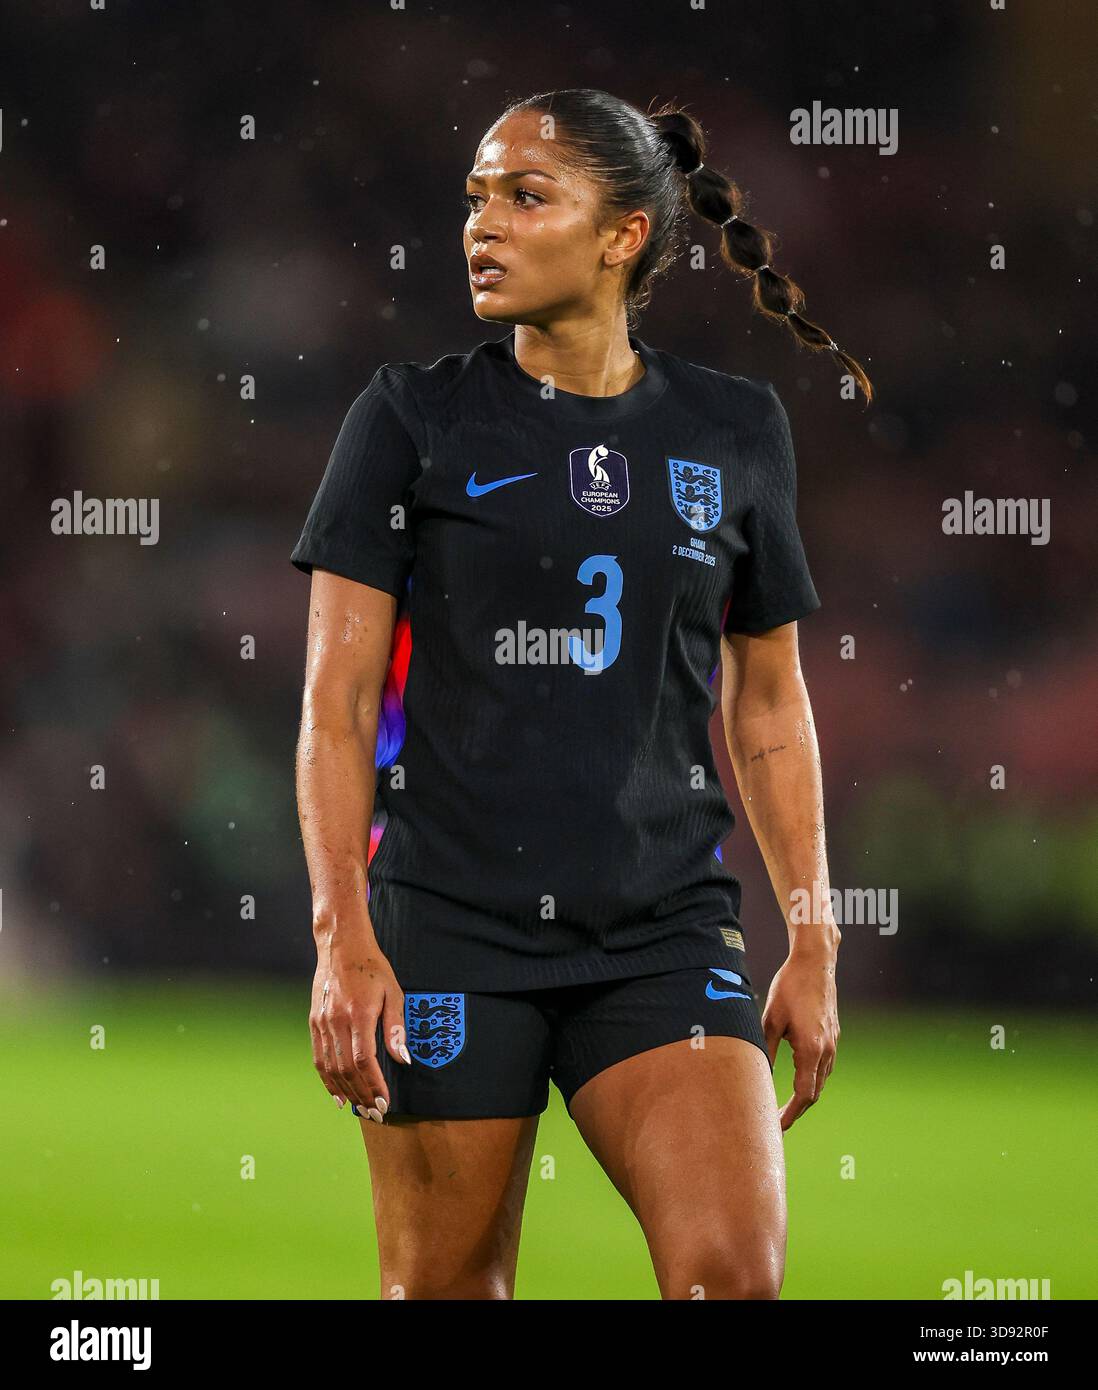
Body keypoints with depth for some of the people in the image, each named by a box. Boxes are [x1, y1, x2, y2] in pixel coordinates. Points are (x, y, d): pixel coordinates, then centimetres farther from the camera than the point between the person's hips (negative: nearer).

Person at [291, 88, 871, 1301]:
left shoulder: (733, 430, 9)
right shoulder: (413, 418, 2)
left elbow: (768, 702, 16)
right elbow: (336, 701, -1)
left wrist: (811, 939, 11)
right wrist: (343, 939, -11)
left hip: (665, 929, 2)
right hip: (449, 925, -1)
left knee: (737, 1272, -16)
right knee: (446, 1288, 3)